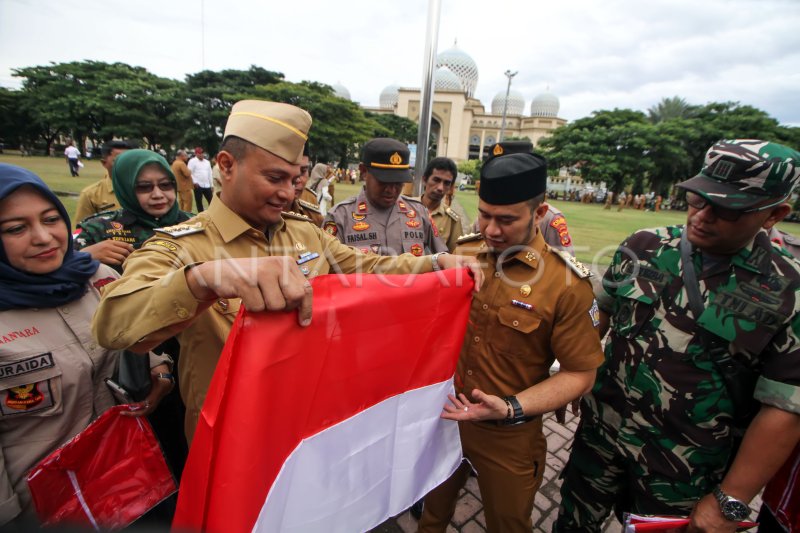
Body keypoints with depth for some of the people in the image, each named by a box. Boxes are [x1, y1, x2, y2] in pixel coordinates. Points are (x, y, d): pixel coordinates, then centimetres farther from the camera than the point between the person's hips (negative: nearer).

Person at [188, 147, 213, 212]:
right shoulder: (192, 161, -2)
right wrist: (194, 182, -16)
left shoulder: (207, 162, 15)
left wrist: (212, 185, 14)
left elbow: (209, 174, 17)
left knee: (211, 201, 5)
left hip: (207, 185, 4)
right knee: (199, 202, 4)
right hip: (198, 185, -4)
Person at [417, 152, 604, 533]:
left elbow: (579, 375, -13)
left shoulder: (566, 284, -19)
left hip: (508, 436, -3)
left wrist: (510, 408, -25)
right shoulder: (462, 253, -7)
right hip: (444, 415, 4)